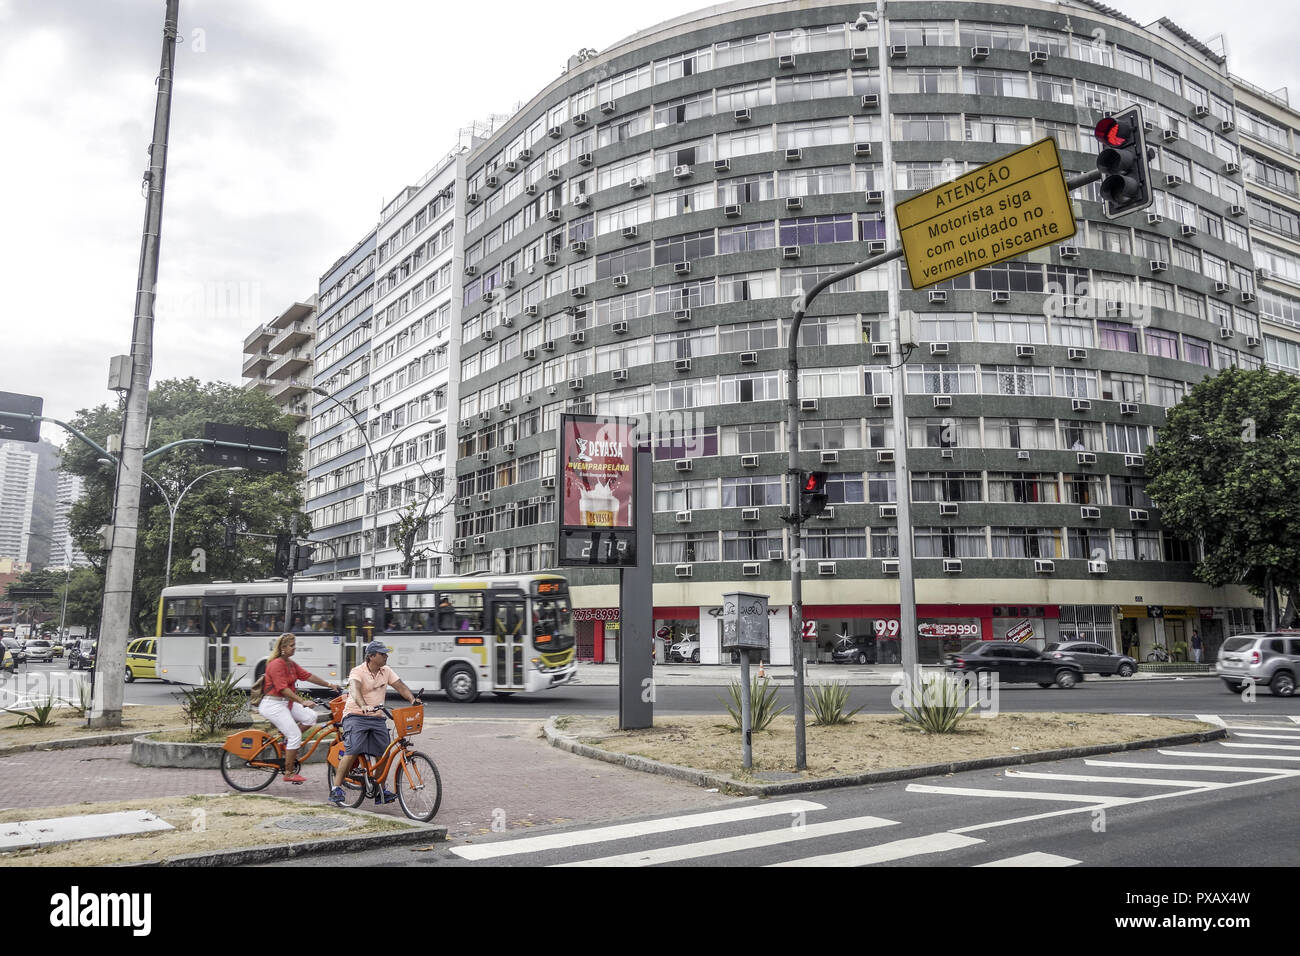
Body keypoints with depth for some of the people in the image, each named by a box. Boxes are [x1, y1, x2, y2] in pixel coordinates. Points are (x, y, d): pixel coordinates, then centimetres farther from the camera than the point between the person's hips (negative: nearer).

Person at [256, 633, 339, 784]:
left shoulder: (291, 663, 12)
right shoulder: (276, 664, -17)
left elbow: (308, 676, 11)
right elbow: (283, 689, -24)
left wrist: (329, 685, 7)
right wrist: (302, 701, -30)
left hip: (286, 703, 9)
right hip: (273, 705, -9)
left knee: (310, 716, -5)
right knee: (295, 736, -11)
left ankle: (288, 741, 10)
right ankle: (289, 773, -2)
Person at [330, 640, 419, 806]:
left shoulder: (386, 671, 7)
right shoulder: (358, 671, -12)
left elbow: (400, 686, 2)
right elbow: (355, 689, -29)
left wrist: (413, 700, -16)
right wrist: (363, 706, -48)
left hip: (377, 718, 6)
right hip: (356, 716, -5)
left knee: (384, 754, -1)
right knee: (352, 752, -18)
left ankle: (381, 792, 11)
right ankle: (336, 790, -8)